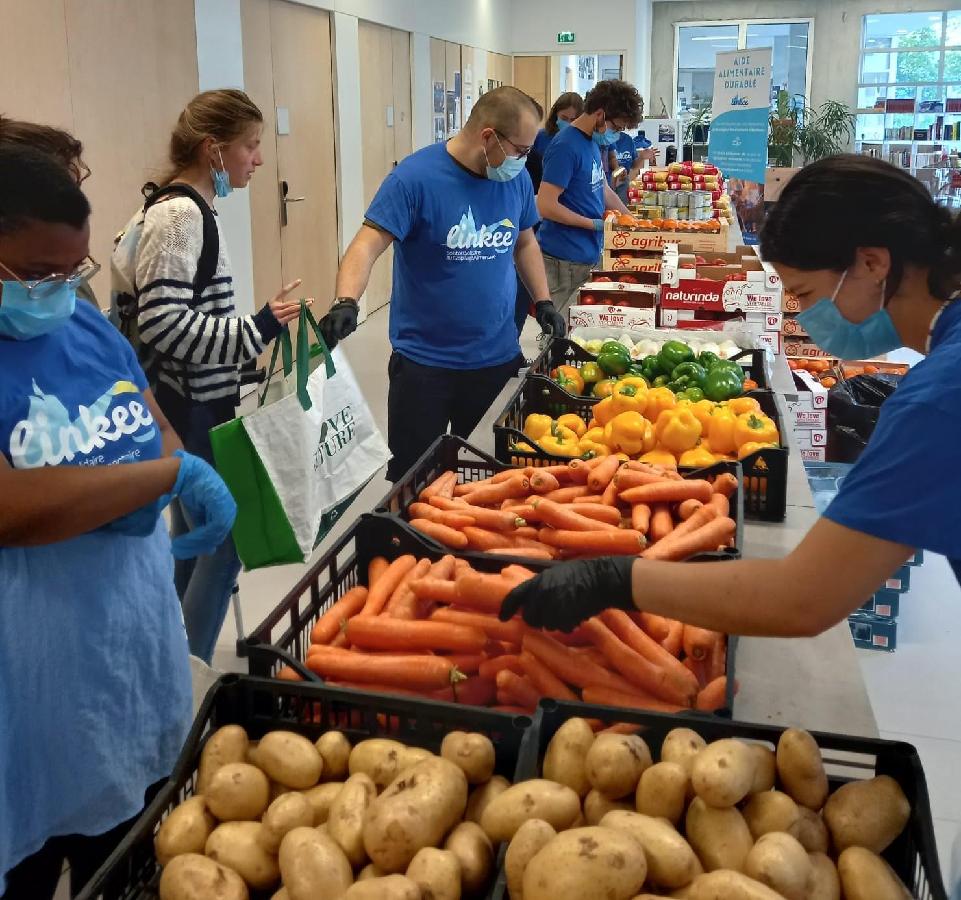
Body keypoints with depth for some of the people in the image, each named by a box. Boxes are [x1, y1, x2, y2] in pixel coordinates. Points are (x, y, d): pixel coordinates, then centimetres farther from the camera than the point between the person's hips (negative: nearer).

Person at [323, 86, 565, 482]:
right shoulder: (416, 176, -14)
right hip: (424, 363, -4)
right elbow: (367, 245, -20)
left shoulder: (516, 179, 3)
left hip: (499, 357, 5)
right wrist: (346, 302, -37)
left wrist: (543, 301, 10)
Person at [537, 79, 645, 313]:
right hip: (564, 261, -9)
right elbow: (546, 206, -21)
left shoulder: (594, 142, 11)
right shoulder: (566, 147, -16)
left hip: (589, 254, 9)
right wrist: (596, 224, -15)